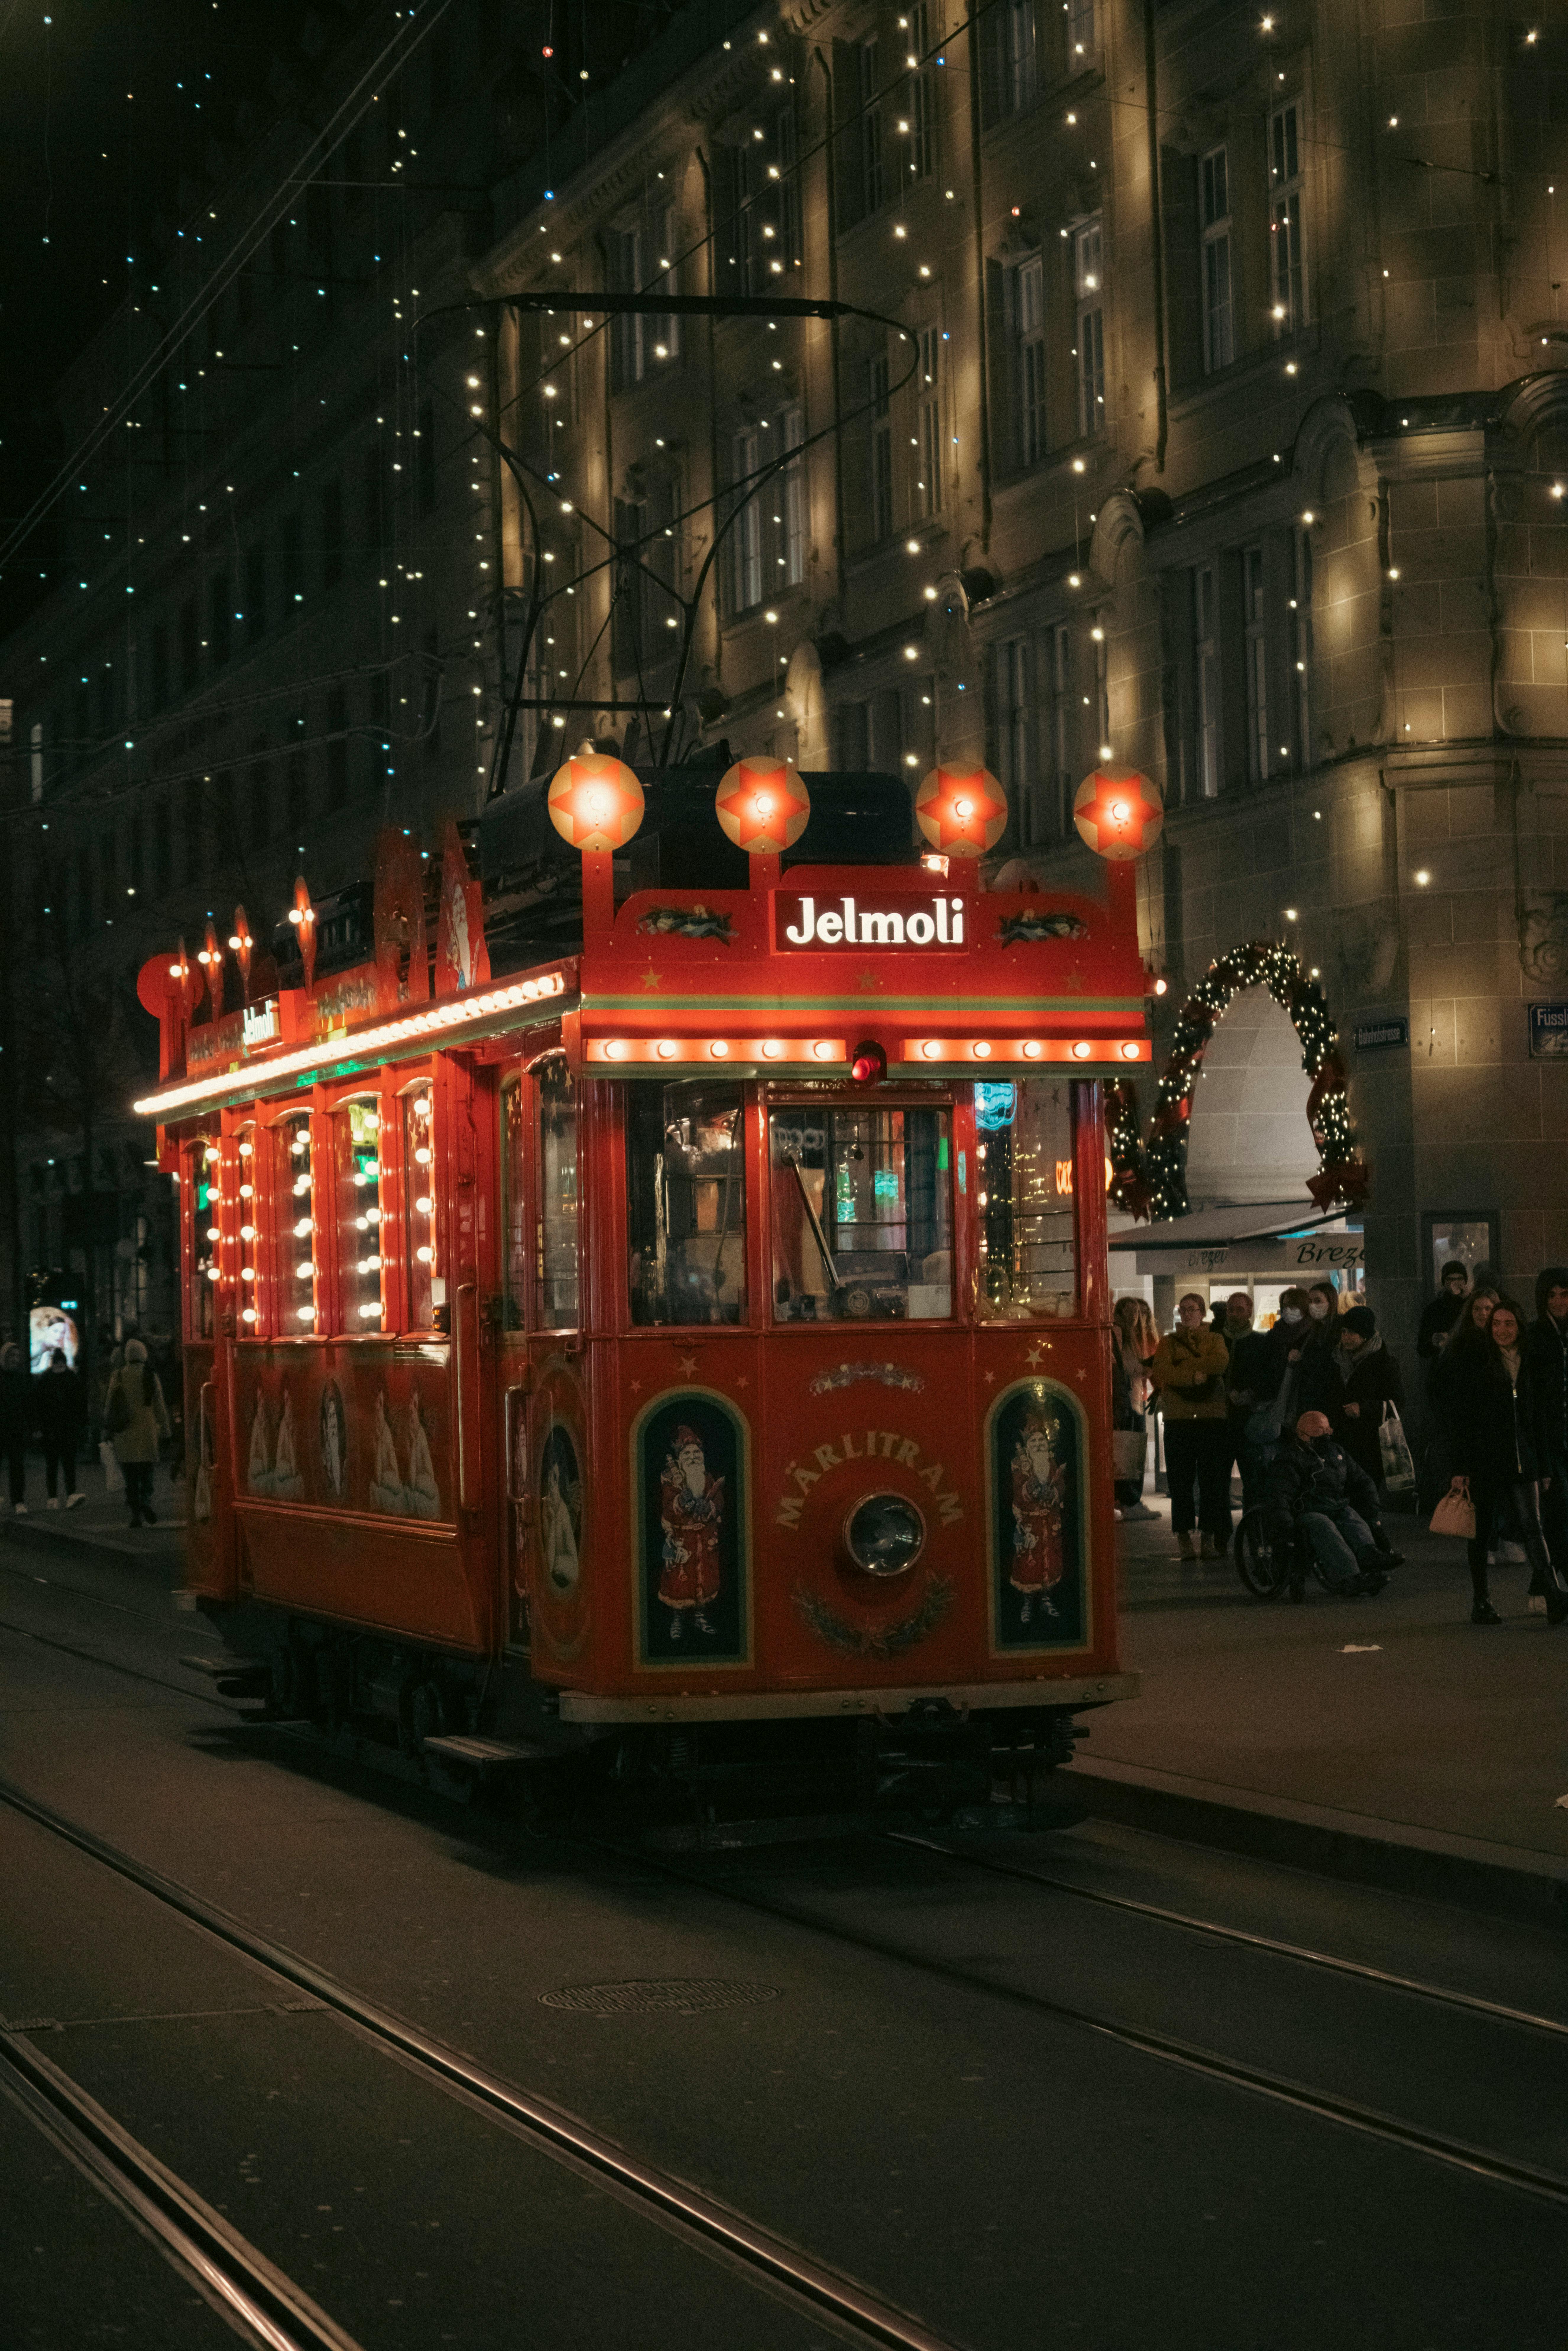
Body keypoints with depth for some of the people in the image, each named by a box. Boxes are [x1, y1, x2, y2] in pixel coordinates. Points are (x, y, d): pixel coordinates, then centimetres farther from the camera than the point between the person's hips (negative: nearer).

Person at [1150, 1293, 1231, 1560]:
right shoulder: (1169, 1342, 12)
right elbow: (1161, 1371, -5)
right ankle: (1184, 1538, 3)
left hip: (1212, 1416, 0)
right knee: (1181, 1478, -3)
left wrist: (1181, 1366, -8)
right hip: (1179, 1417, 0)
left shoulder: (1214, 1340, 13)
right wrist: (1194, 1375, -16)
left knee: (1212, 1478, -2)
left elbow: (1221, 1363, -8)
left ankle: (1210, 1538, 2)